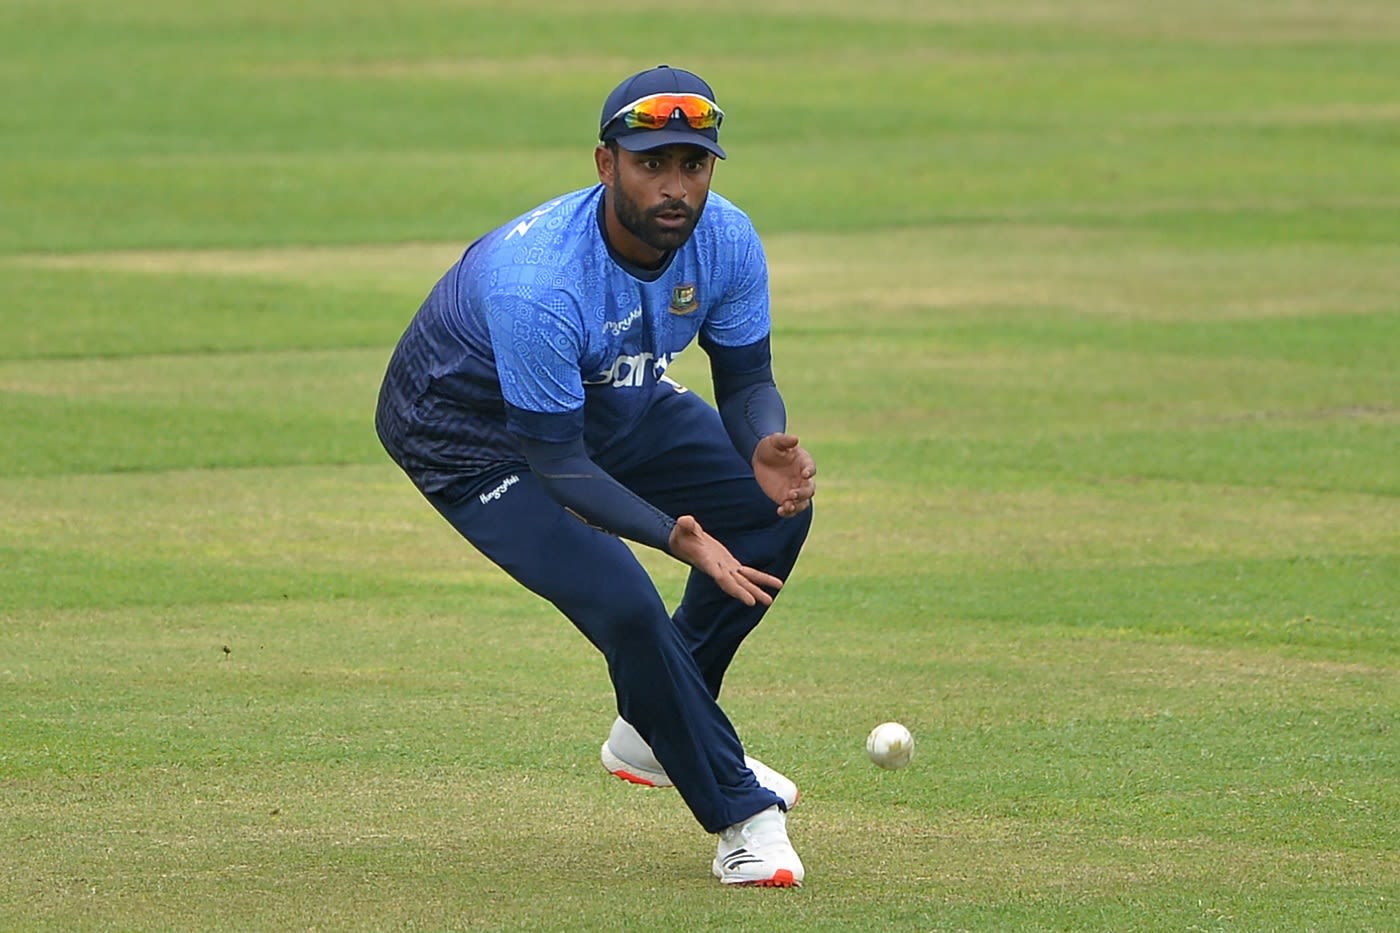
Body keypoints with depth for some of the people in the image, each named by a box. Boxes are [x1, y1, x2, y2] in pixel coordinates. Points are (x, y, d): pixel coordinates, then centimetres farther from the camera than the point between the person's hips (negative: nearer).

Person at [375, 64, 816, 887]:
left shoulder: (726, 241, -20)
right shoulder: (538, 285, -39)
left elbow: (747, 382, -7)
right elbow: (556, 464, -32)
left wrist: (766, 450, -30)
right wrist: (679, 537, -43)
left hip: (611, 399, 7)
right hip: (471, 433, -7)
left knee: (776, 508, -3)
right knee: (621, 597, -25)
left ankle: (658, 732, 14)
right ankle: (739, 816, -7)